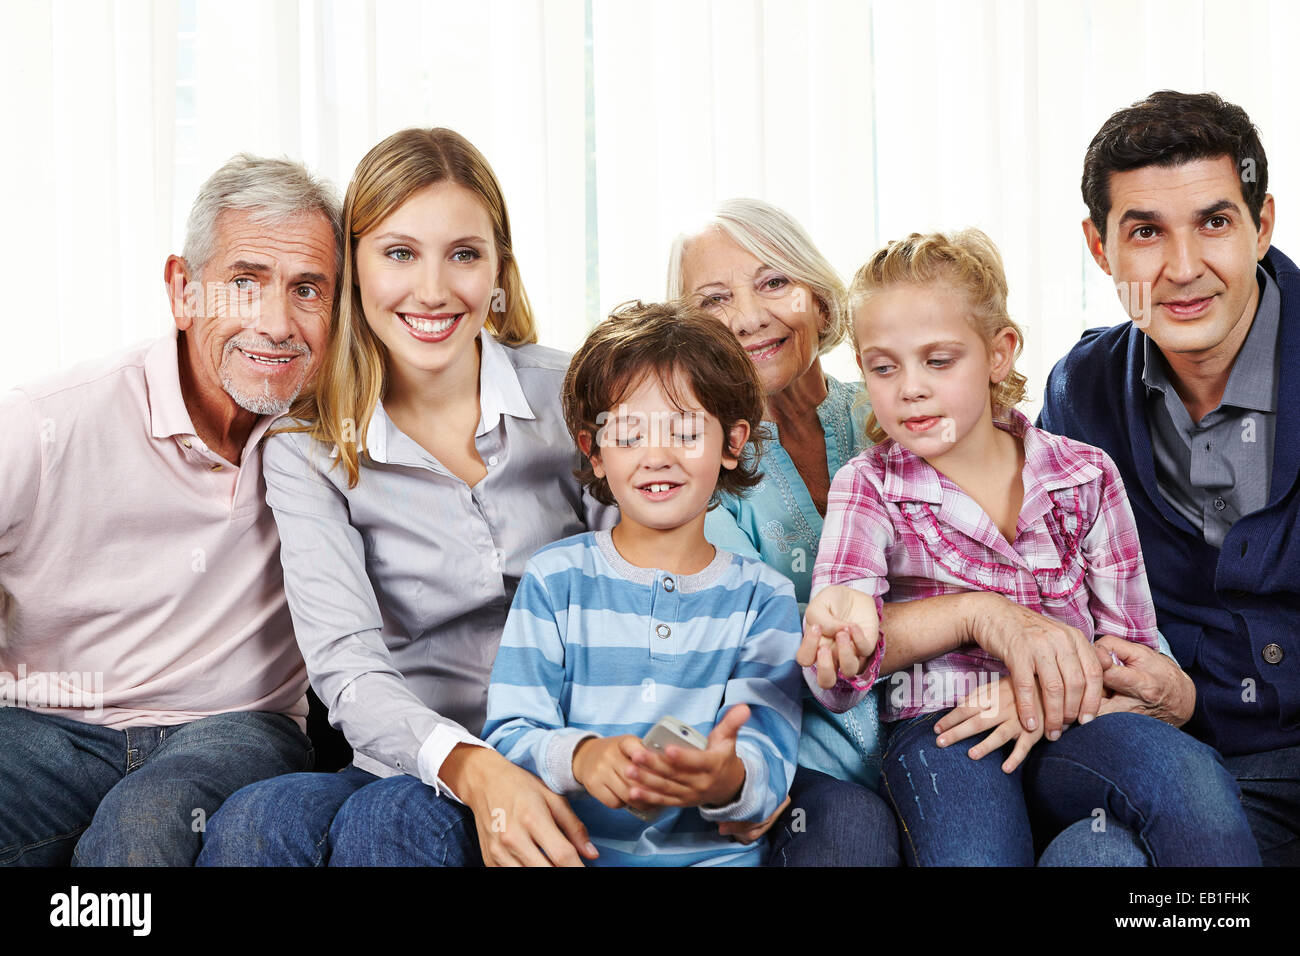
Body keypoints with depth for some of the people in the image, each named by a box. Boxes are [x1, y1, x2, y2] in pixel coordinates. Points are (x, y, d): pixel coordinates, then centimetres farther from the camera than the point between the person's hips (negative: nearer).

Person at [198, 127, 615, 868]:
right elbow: (348, 667, -10)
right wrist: (469, 766, -30)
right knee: (256, 822, -29)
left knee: (386, 820, -31)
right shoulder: (307, 450, 1)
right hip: (412, 770, 1)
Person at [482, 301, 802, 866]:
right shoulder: (555, 579, 9)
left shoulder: (762, 597, 8)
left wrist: (725, 780, -26)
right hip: (571, 847, 1)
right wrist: (580, 756, -22)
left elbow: (768, 766, -2)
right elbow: (508, 736, 0)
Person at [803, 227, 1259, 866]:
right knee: (975, 853, -36)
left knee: (1194, 781, -28)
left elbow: (1131, 642, 8)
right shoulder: (867, 488, 2)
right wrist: (843, 626, -35)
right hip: (937, 731, -2)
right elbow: (835, 691, -10)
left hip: (1065, 722, 3)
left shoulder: (1086, 476, 7)